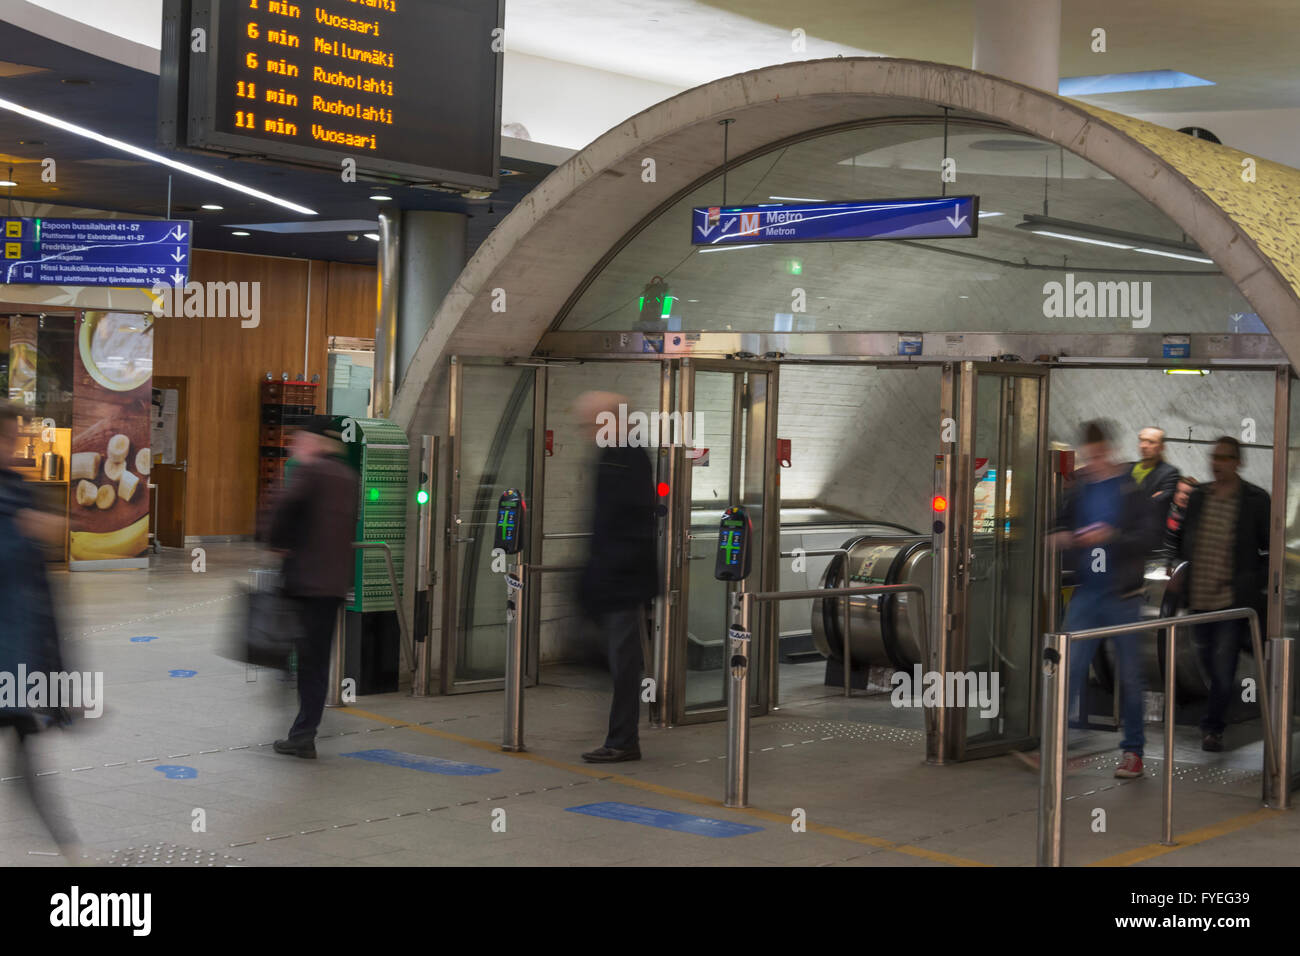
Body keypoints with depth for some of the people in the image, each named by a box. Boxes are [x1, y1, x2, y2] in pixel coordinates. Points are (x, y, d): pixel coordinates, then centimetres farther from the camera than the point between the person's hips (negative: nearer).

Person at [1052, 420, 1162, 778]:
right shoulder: (1079, 486, 7)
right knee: (1069, 669, -1)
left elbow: (1150, 535, -11)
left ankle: (1133, 750, 15)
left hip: (1122, 594, -3)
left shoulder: (1133, 486, -5)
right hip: (1085, 593, 3)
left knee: (1129, 674, 6)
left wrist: (1112, 536, -23)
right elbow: (1063, 523, 17)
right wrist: (1060, 537, -5)